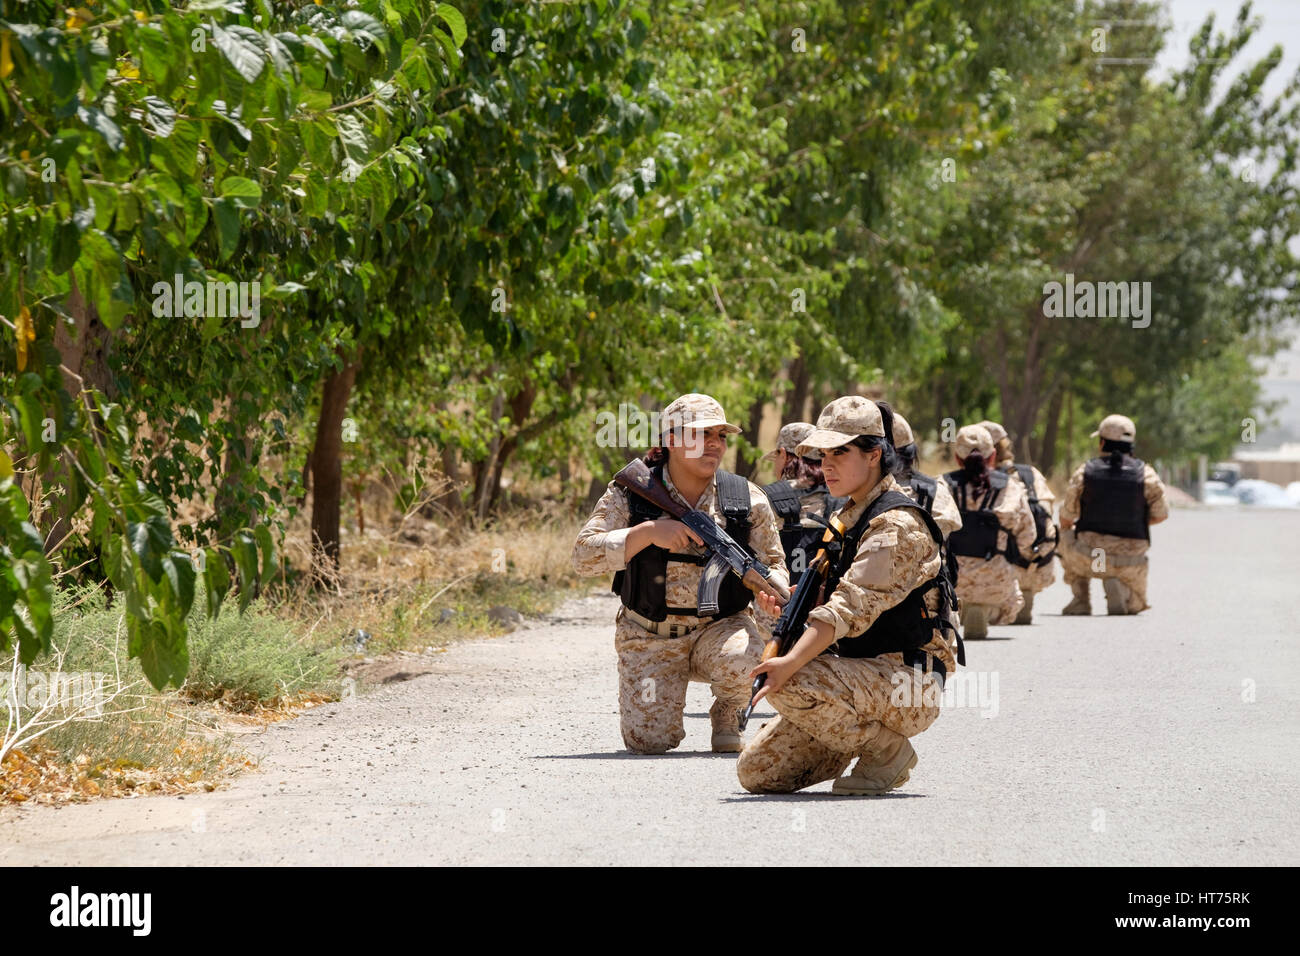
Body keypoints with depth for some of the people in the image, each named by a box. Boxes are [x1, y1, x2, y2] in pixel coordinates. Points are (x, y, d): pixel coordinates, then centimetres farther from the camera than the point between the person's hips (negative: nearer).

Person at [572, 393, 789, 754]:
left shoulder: (747, 500, -2)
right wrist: (647, 532, -28)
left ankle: (727, 715, 2)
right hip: (650, 637, 0)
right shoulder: (631, 494, -7)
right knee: (649, 740, -13)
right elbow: (584, 556, -15)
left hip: (721, 627, 1)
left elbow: (772, 565, 4)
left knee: (744, 662, -35)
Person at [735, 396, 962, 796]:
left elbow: (853, 606, -28)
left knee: (794, 685, -33)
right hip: (864, 677, 9)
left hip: (904, 682, -9)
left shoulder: (897, 524, -14)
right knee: (757, 772, -2)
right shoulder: (847, 519, 17)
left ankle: (887, 751, -11)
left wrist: (791, 663, -39)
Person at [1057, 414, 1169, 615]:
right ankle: (1119, 589, -9)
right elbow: (1161, 514, 1)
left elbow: (1066, 519, 2)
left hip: (1089, 558, 0)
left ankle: (1080, 600, 19)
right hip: (1130, 561, 0)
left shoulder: (1084, 472, -5)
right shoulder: (1145, 474, -4)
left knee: (1066, 536, 33)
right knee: (1136, 605, 28)